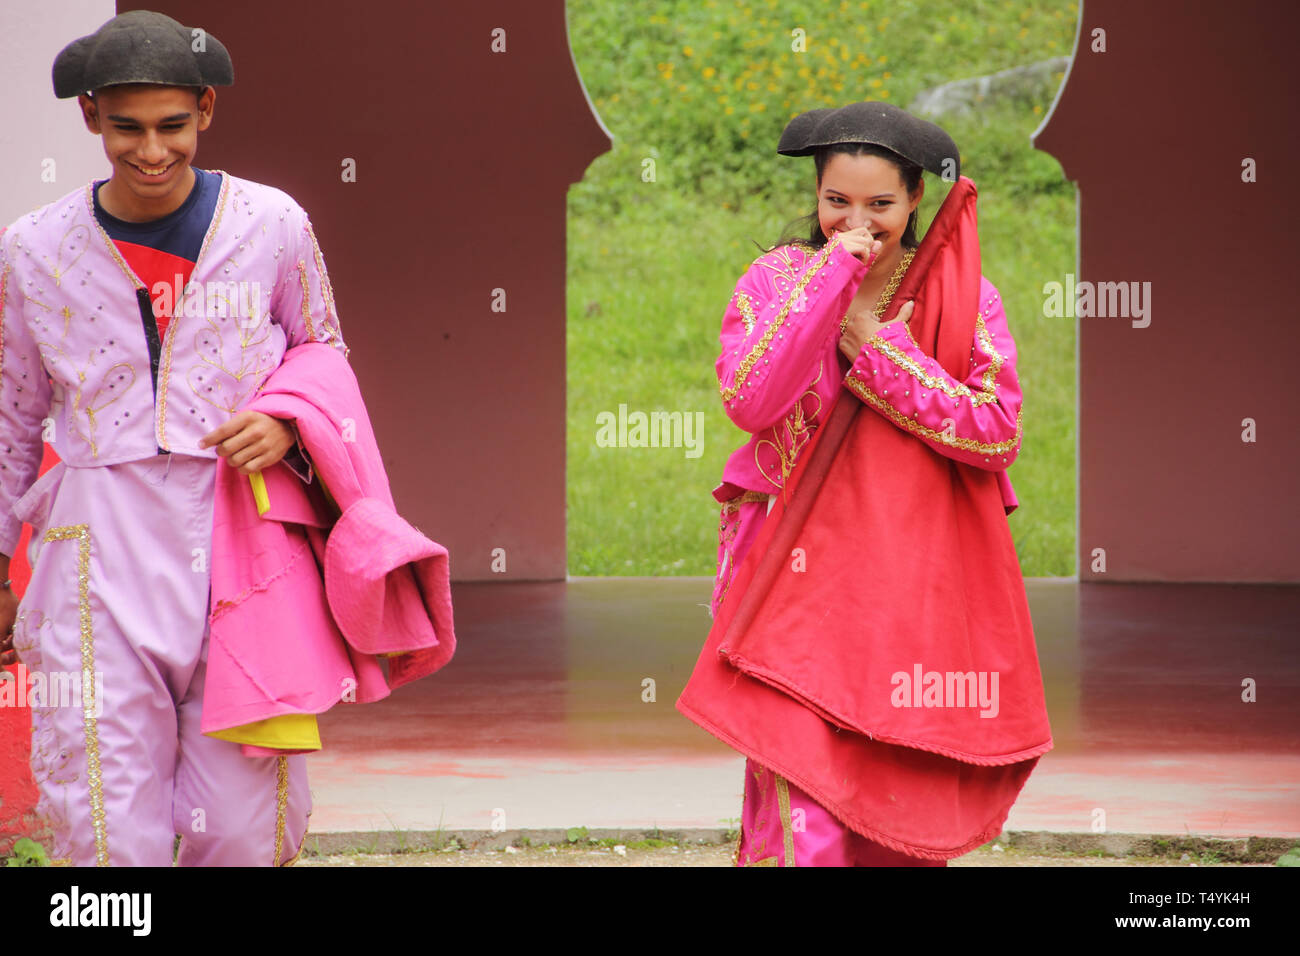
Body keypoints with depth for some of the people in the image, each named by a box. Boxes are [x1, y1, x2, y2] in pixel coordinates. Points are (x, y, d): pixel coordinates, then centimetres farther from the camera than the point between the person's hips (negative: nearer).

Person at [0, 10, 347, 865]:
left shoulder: (272, 226, 3)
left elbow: (324, 357, 18)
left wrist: (286, 426, -4)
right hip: (103, 557, 0)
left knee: (247, 834, 0)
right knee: (111, 837, -7)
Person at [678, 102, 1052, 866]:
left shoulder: (962, 294, 4)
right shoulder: (777, 280, 4)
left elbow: (1000, 434, -8)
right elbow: (750, 402, -14)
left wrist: (877, 350, -11)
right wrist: (834, 275, -15)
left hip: (921, 588, 1)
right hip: (803, 569, -1)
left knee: (905, 813, 5)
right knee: (807, 817, -16)